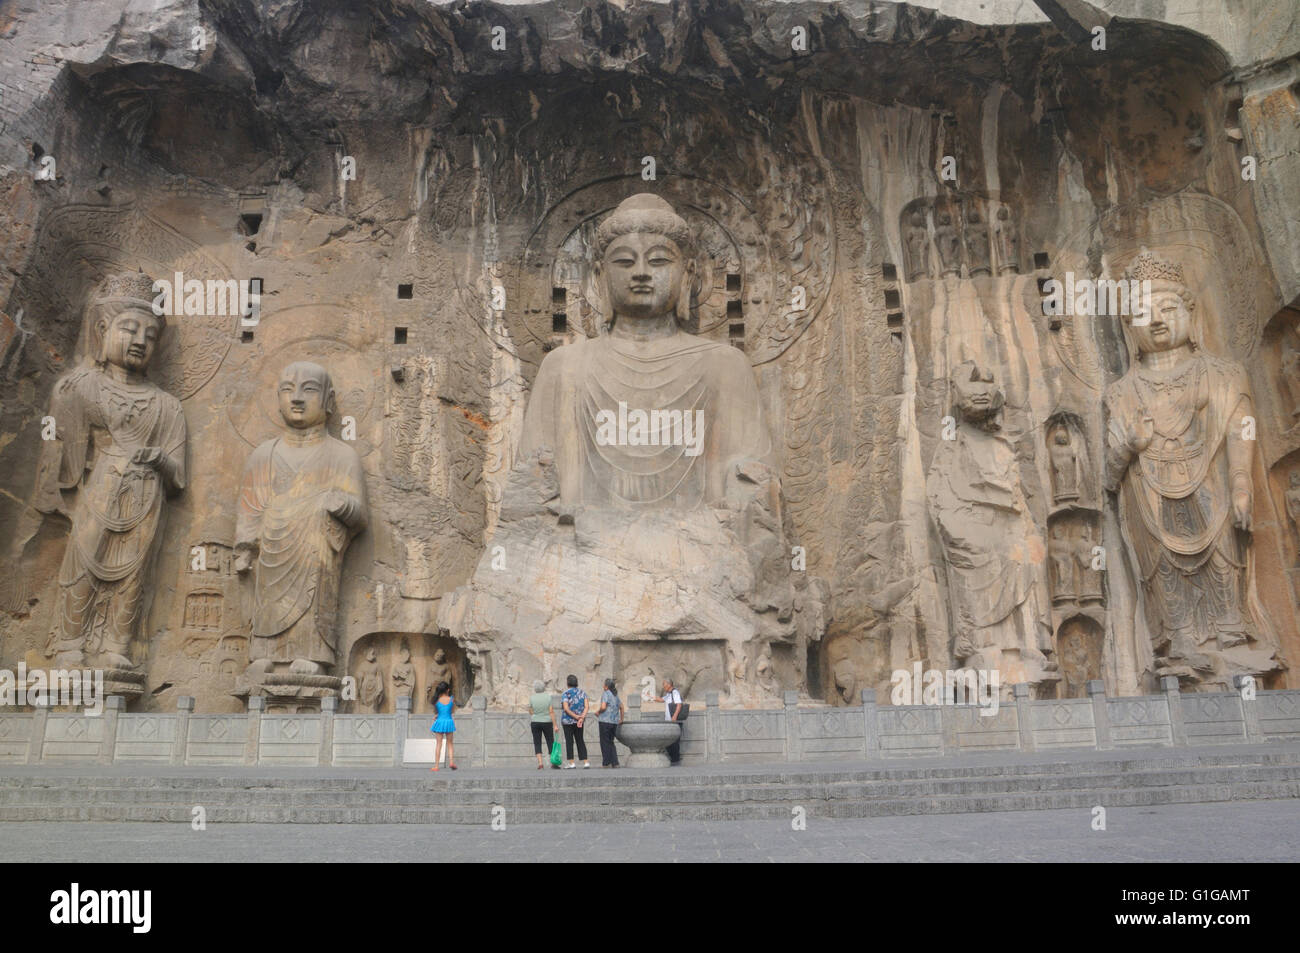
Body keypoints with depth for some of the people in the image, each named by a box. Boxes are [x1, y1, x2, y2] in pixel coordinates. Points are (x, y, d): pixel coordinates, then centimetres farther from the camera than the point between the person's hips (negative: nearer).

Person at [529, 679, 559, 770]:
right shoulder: (548, 696, -7)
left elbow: (531, 711, 5)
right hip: (547, 722, 0)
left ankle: (540, 762, -6)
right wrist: (555, 725, -9)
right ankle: (553, 762, 7)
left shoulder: (532, 697, -6)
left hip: (535, 722, 0)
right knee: (550, 742, 10)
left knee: (537, 743, 5)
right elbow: (551, 712, -11)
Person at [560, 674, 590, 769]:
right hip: (579, 722, 4)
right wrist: (581, 718, -15)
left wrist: (576, 717, -17)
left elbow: (566, 708, -19)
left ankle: (572, 763, 1)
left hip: (568, 720, -4)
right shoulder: (582, 692, 4)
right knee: (580, 741, 12)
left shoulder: (565, 693, -9)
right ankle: (585, 762, 6)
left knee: (569, 741, 4)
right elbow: (586, 706, -7)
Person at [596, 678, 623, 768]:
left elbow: (603, 707, -21)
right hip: (614, 722, 7)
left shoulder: (606, 694, -10)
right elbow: (621, 707, 24)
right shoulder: (615, 695, 14)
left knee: (605, 743, 0)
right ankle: (615, 763, 9)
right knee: (611, 742, 14)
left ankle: (606, 763, 0)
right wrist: (621, 719, 33)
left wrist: (598, 711, -1)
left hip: (605, 721, -7)